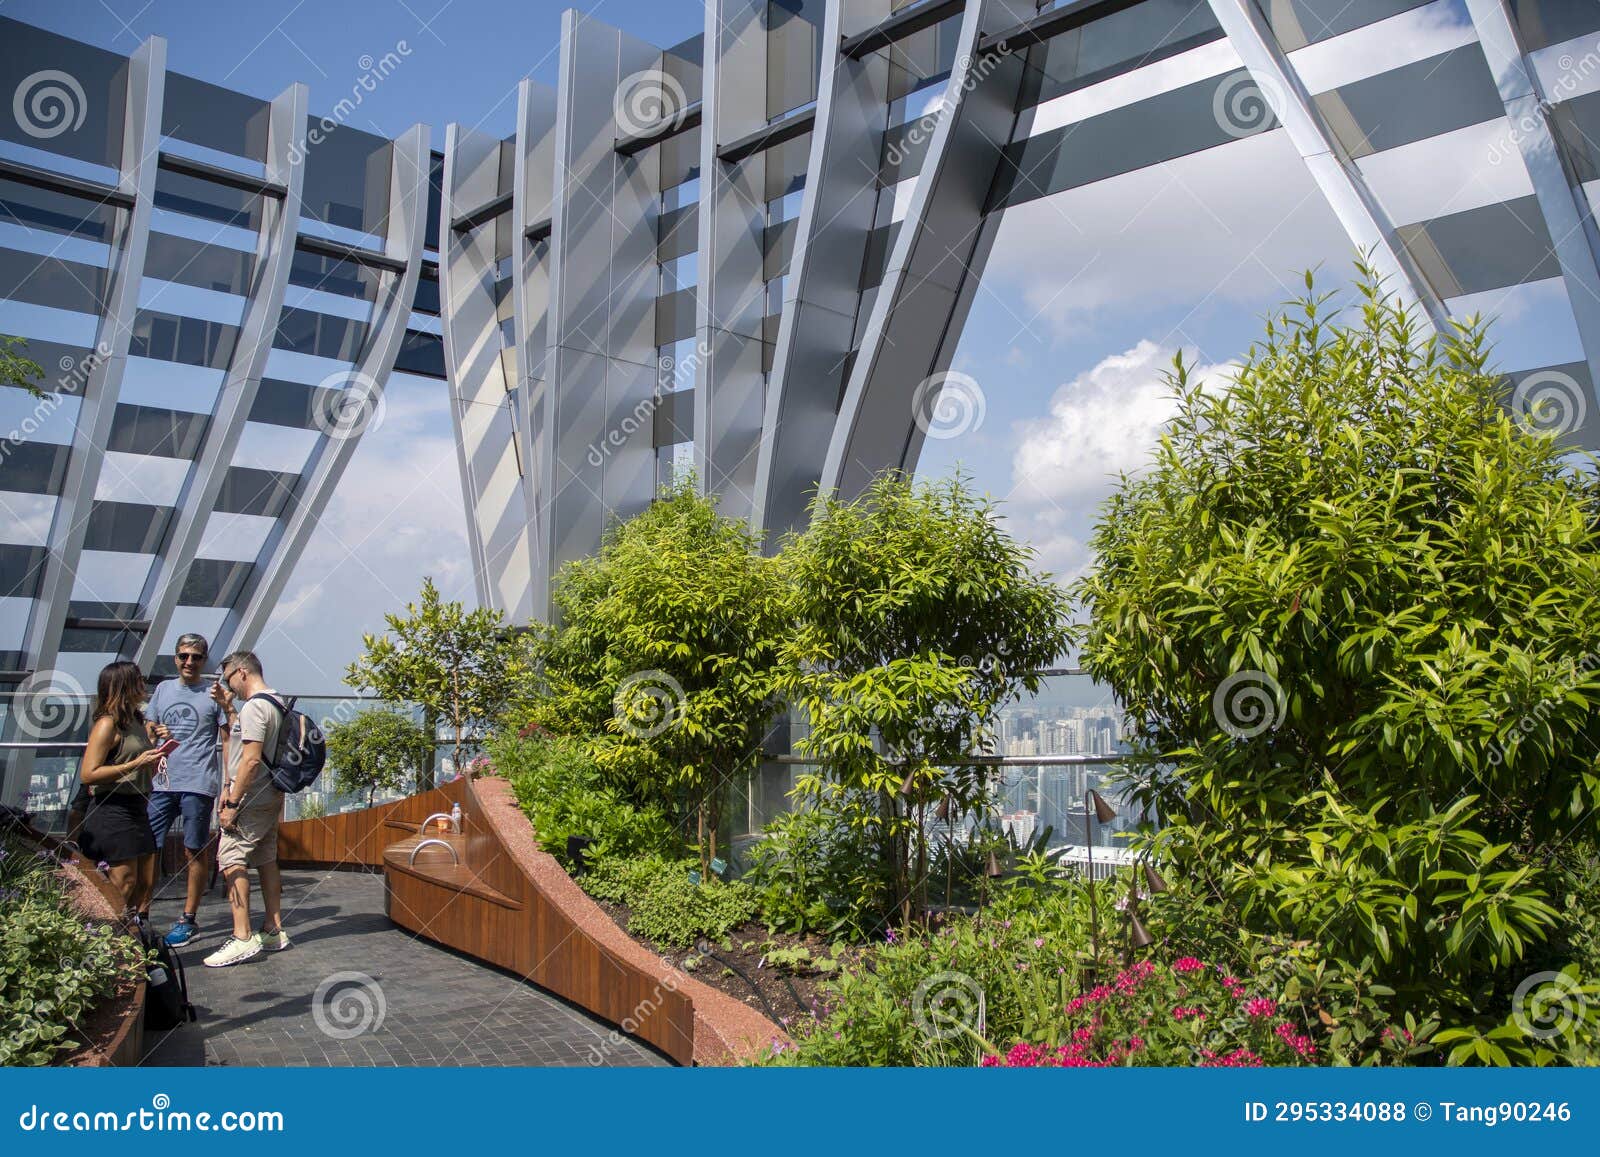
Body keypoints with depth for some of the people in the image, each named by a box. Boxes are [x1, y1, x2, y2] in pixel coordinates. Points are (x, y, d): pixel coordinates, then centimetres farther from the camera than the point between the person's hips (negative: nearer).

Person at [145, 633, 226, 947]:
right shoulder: (163, 689, 14)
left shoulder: (213, 694, 1)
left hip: (198, 785, -4)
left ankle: (188, 920, 12)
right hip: (163, 782, 4)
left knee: (194, 851, 3)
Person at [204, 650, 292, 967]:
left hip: (252, 799, -10)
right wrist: (227, 707, 22)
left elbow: (251, 759, -23)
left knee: (231, 859, -9)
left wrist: (232, 803, -20)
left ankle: (242, 938, -12)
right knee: (266, 861, 13)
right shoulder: (276, 702, 14)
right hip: (271, 796, 10)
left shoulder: (254, 706, -16)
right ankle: (274, 930, 19)